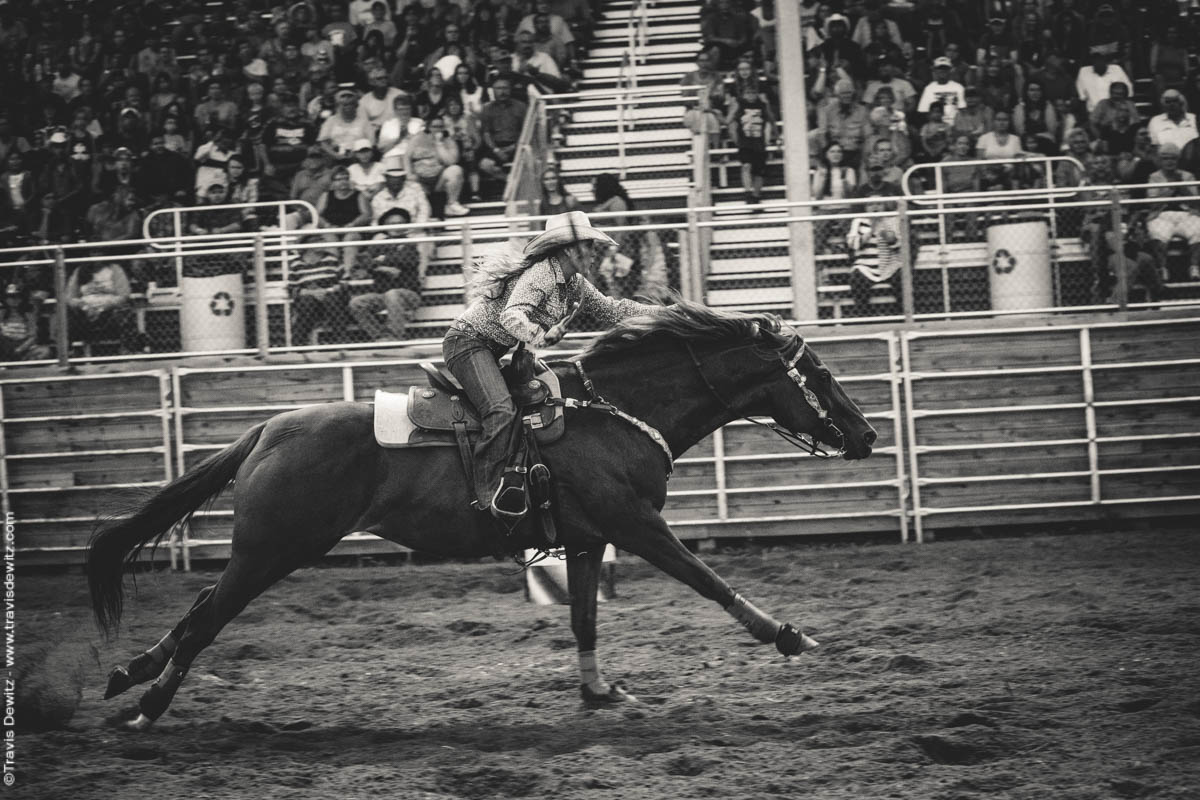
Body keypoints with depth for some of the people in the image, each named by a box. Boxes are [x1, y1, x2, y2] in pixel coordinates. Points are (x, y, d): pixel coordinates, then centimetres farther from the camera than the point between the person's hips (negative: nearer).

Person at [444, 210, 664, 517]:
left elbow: (610, 310, 15)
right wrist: (541, 336, -56)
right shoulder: (541, 274, -22)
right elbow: (512, 315, -36)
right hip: (468, 342, -11)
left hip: (492, 352, 11)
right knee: (501, 411, -28)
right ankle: (488, 493, -29)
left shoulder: (575, 284, 7)